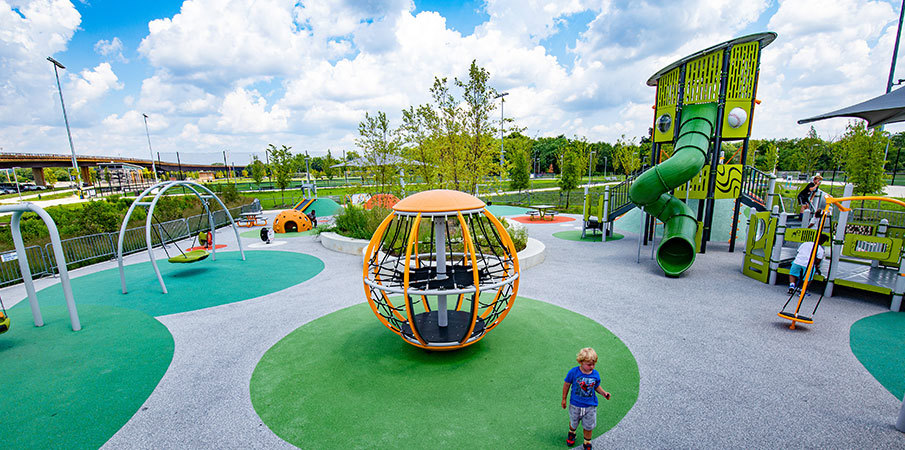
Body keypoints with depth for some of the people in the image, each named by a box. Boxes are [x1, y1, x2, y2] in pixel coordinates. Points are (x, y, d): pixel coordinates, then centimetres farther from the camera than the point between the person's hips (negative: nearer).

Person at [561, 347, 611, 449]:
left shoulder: (595, 374, -15)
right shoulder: (573, 372, -23)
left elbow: (597, 387, 3)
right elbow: (567, 384, -9)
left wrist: (603, 393, -17)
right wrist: (564, 399, -1)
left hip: (590, 406, 1)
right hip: (575, 405, -1)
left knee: (589, 426, 16)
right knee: (573, 423, 23)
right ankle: (571, 433, 56)